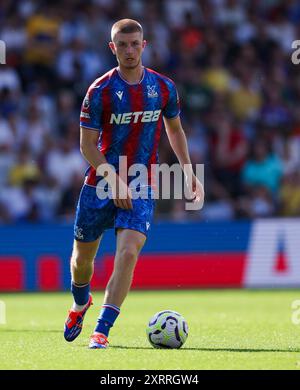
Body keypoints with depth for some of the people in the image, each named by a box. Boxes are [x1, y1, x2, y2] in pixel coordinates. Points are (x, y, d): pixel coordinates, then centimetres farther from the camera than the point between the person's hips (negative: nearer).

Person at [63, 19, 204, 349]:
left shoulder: (163, 87, 0)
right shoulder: (100, 90, -9)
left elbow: (175, 130, 17)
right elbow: (87, 145, -8)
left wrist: (190, 174, 14)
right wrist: (115, 181, -18)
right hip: (99, 183, 0)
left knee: (128, 253, -19)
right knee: (83, 256, 11)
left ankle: (101, 331, -18)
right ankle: (80, 304, 45)